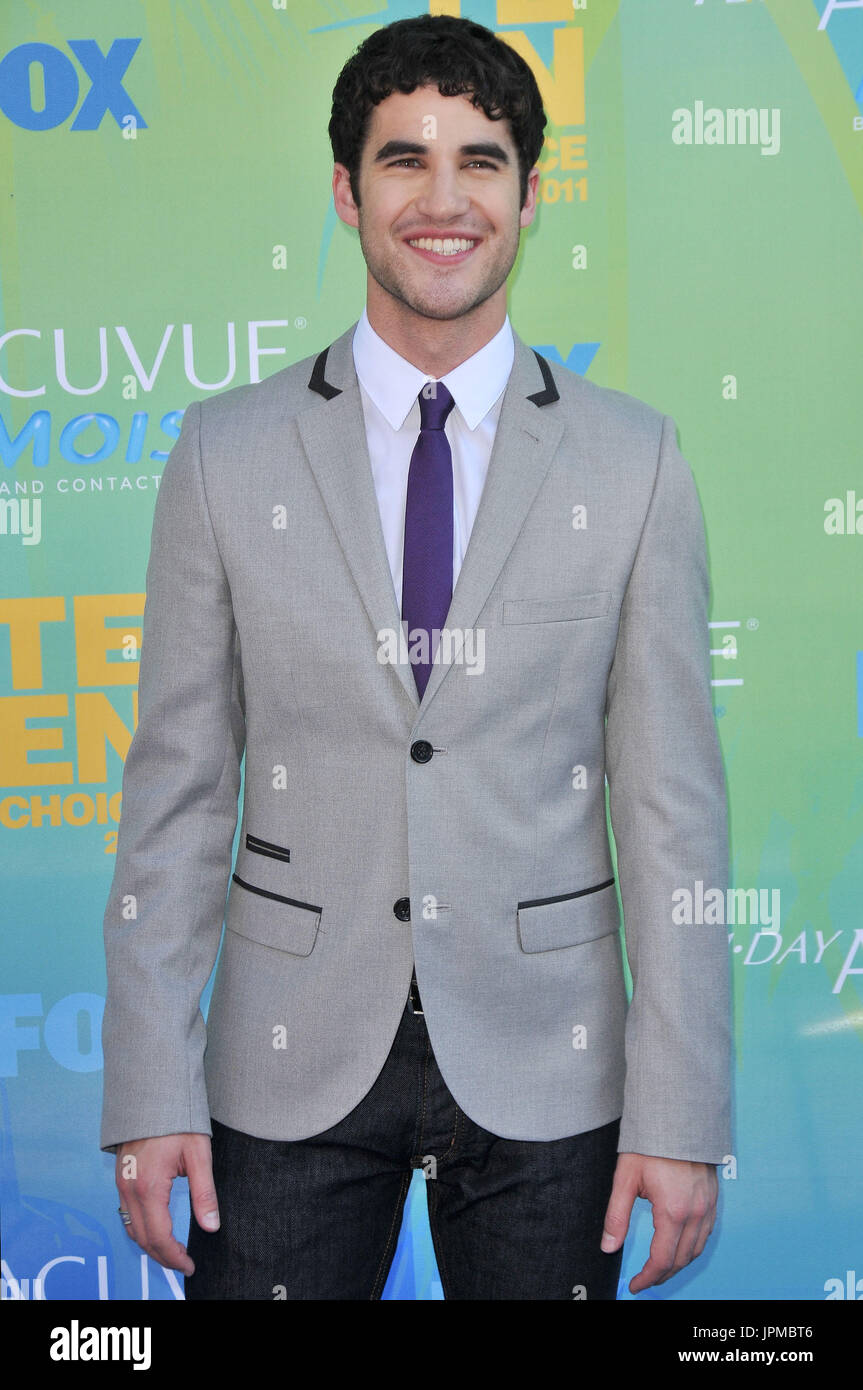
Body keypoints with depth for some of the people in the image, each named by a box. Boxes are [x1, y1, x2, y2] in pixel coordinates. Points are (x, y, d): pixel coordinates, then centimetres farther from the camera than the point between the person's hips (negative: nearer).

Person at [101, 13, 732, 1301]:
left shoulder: (635, 457, -1)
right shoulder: (227, 451, 0)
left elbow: (672, 805, -2)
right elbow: (179, 786, 0)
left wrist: (680, 1117, -5)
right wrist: (152, 1094, -4)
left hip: (545, 1068, 0)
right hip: (293, 1065, 0)